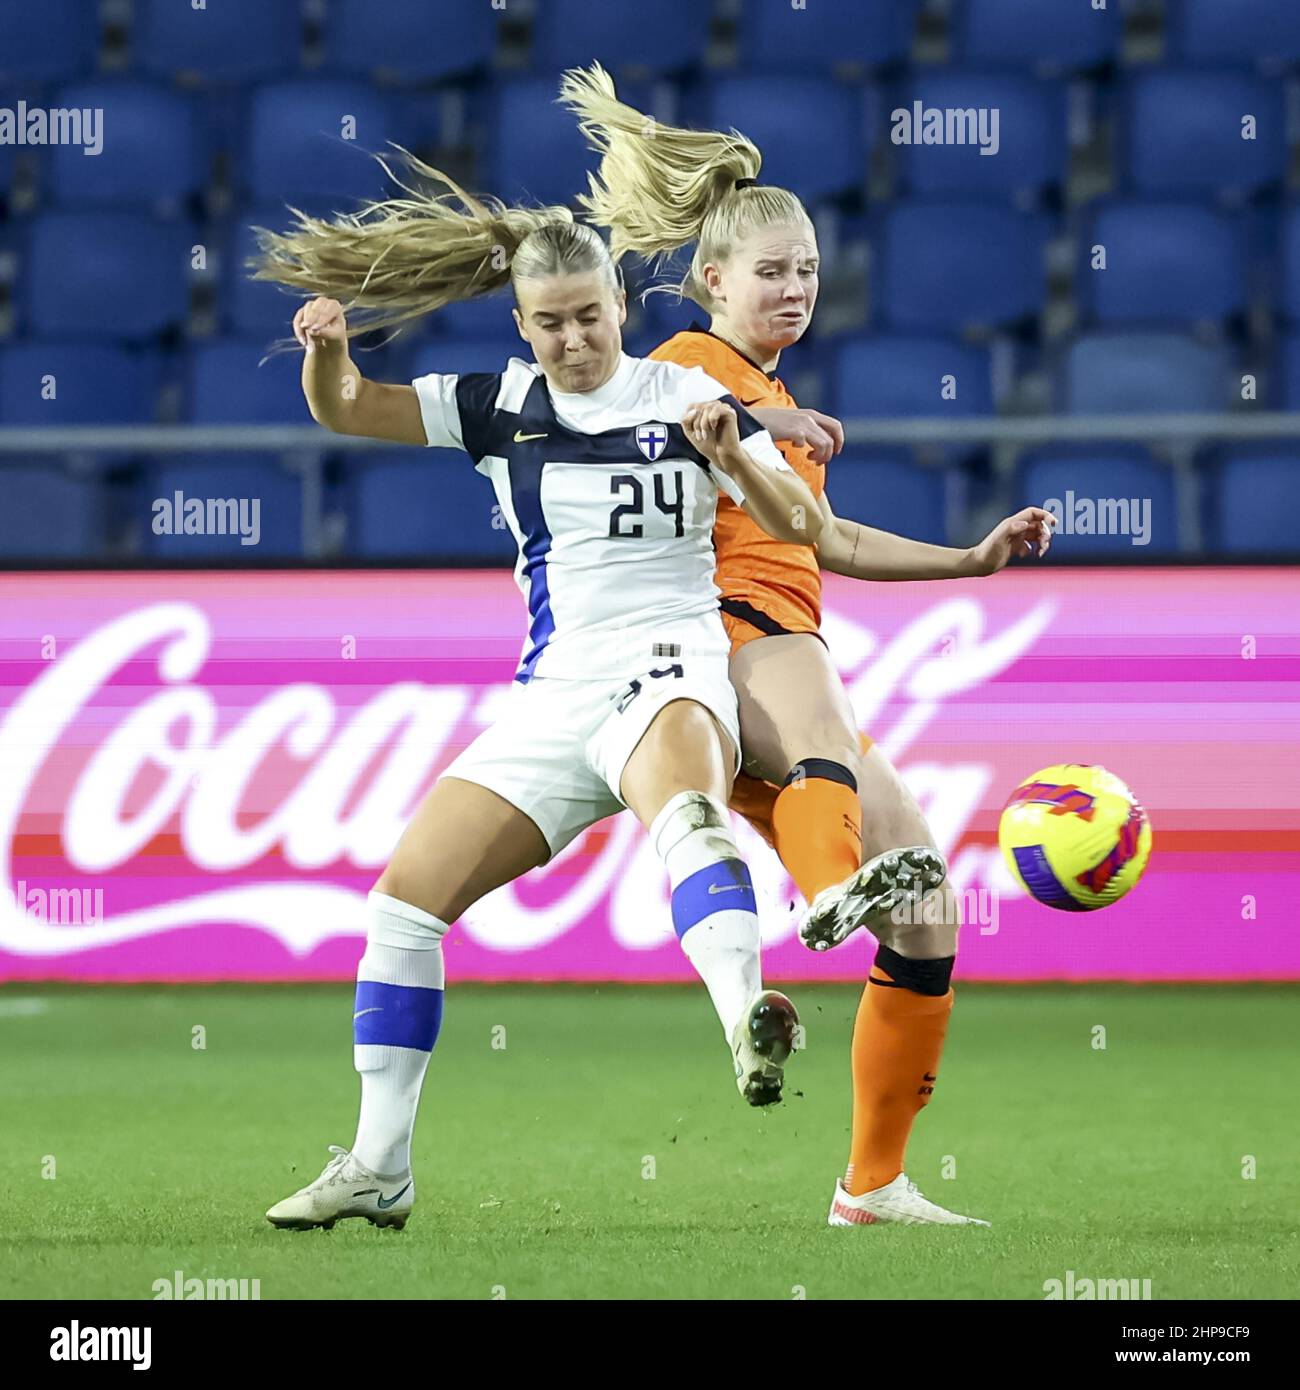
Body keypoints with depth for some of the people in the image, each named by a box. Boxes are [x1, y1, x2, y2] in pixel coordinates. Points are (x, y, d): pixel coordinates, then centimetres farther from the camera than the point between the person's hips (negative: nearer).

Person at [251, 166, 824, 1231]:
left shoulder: (682, 393, 0)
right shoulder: (502, 405, 11)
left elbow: (800, 525, -2)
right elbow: (344, 411, 9)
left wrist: (735, 458, -23)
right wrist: (326, 346, -14)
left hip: (667, 666, -5)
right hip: (553, 696, 5)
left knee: (684, 809, -40)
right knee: (406, 897, 0)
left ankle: (747, 1020, -65)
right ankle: (378, 1169, 10)